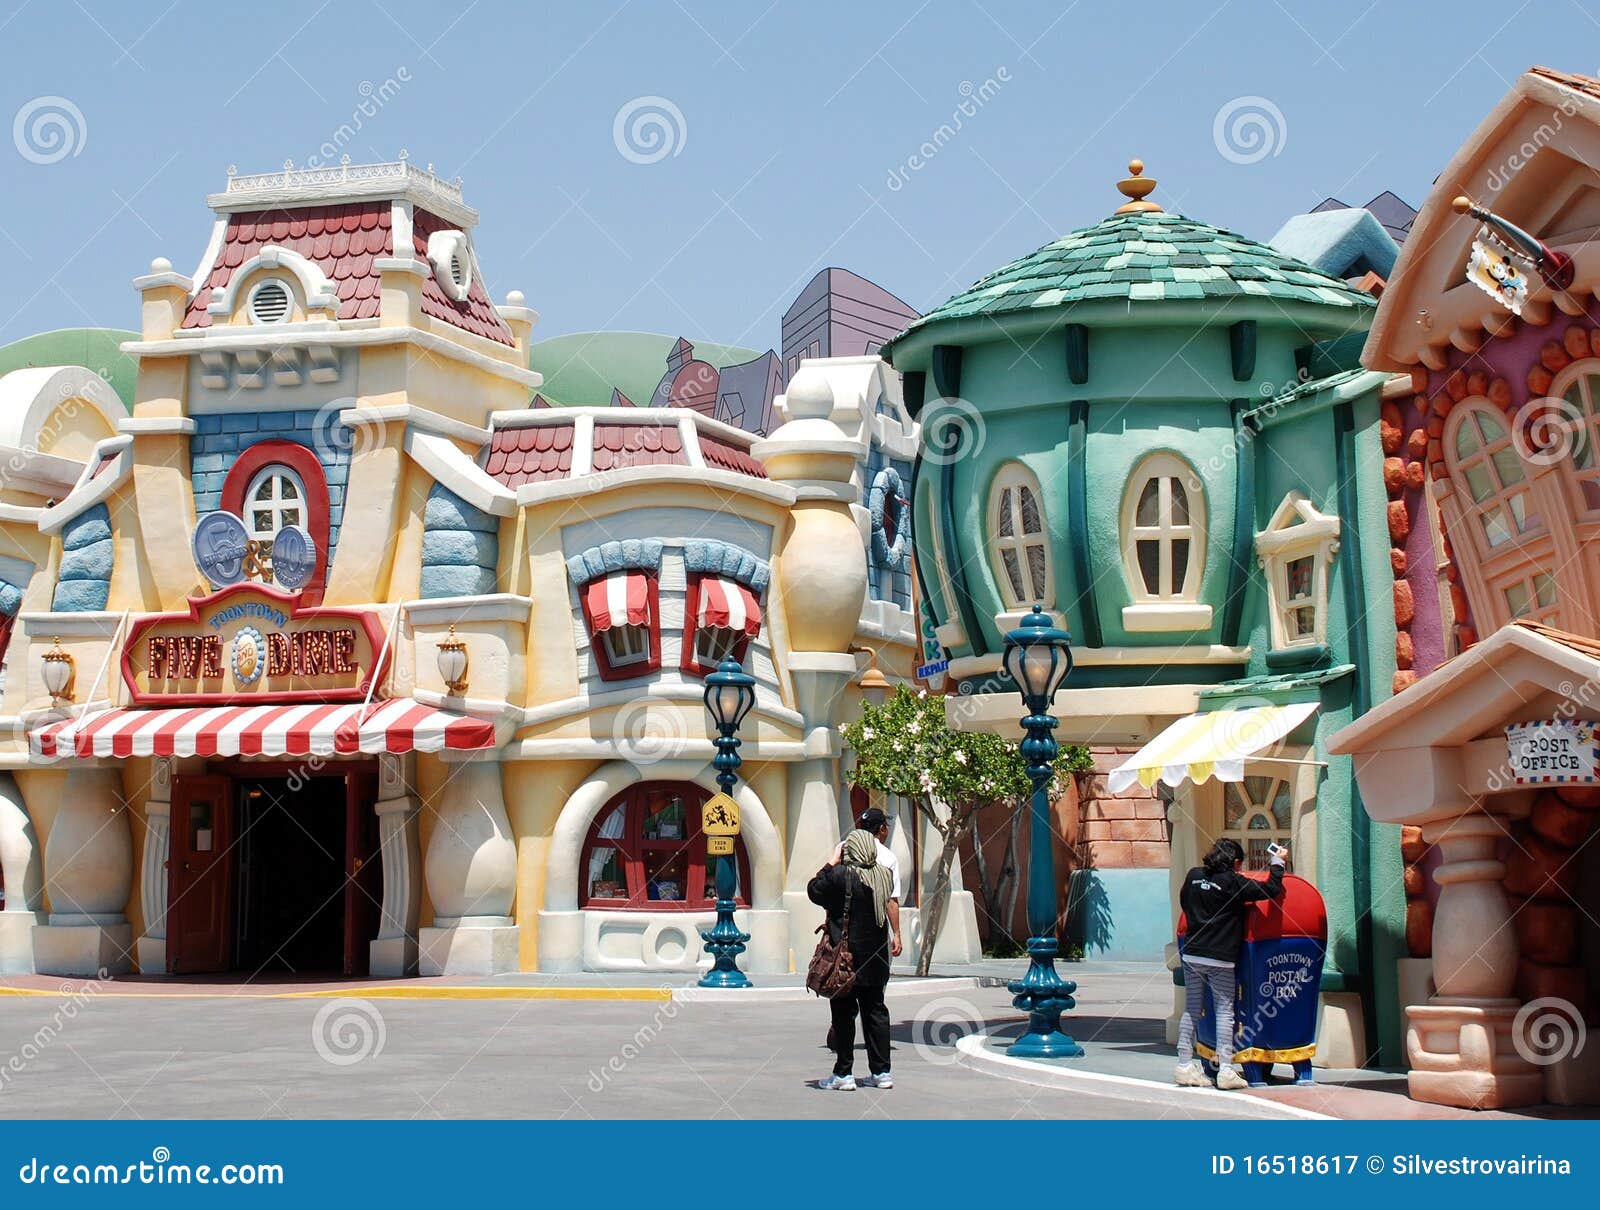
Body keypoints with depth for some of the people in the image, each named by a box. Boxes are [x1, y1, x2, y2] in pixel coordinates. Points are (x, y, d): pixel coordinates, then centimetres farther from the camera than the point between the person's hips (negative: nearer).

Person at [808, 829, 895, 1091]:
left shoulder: (840, 875, -17)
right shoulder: (884, 876, -1)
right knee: (875, 1011, 12)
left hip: (845, 956, -5)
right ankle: (881, 1071, 13)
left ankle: (843, 1073, 3)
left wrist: (830, 863, 1)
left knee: (843, 1013, 2)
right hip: (875, 958, 5)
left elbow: (814, 891, -5)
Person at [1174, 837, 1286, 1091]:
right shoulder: (1233, 882, -9)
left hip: (1191, 953, 5)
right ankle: (1225, 1070, -1)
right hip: (1220, 959, -5)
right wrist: (1278, 862, 5)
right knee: (1224, 1011, 2)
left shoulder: (1193, 876, 6)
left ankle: (1185, 1065, 10)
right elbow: (1271, 890, -8)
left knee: (1191, 1010, 10)